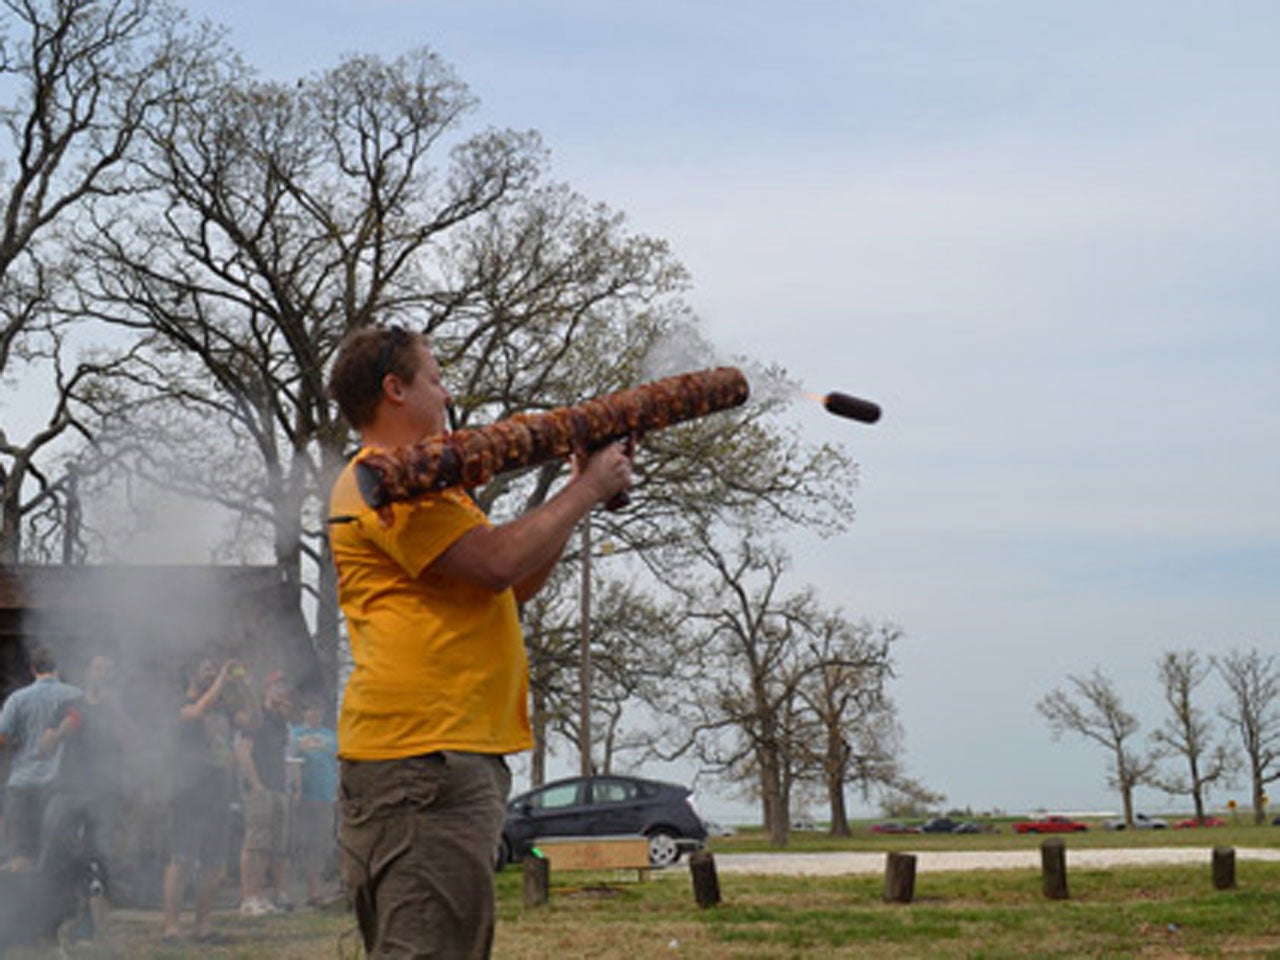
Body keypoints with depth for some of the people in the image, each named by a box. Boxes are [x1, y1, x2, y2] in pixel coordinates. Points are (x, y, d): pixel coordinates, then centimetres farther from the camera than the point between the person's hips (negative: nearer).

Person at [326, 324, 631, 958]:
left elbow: (515, 587, 25)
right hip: (422, 757, -11)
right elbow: (498, 562, -18)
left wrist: (582, 490, 17)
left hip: (456, 752, 11)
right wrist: (588, 489, -5)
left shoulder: (411, 480, 26)